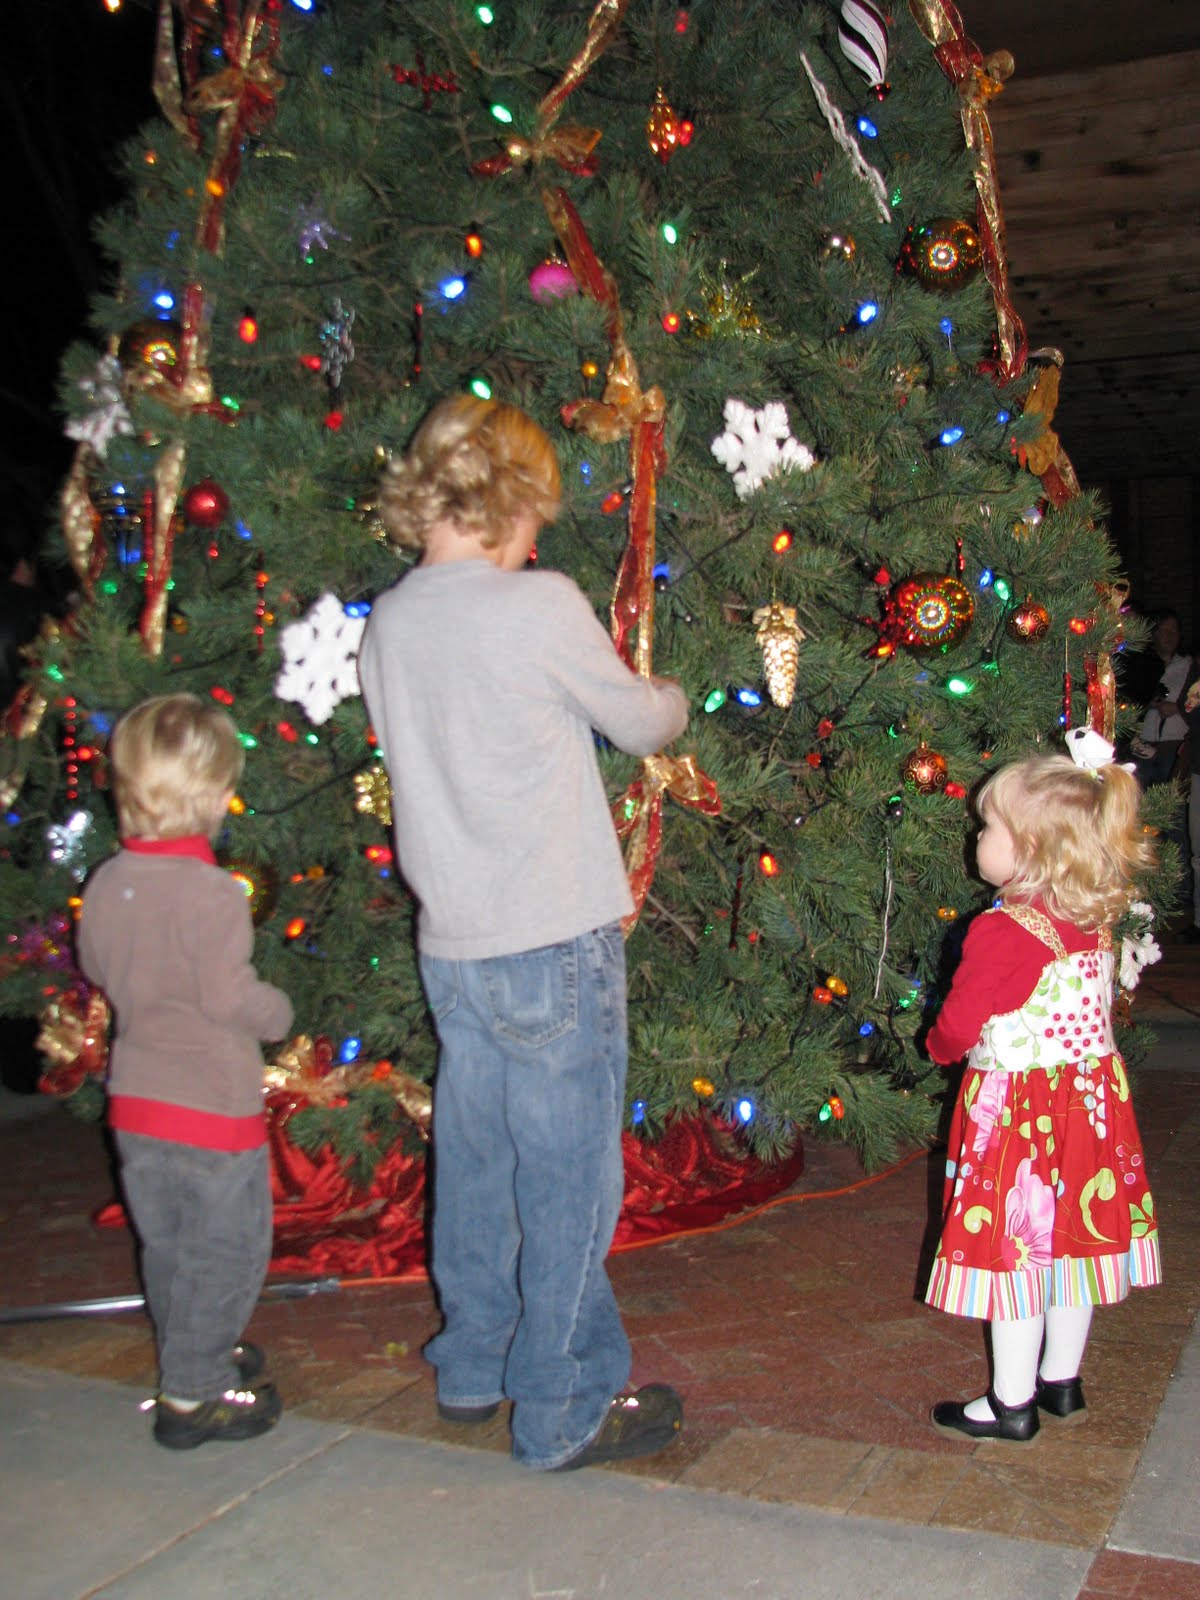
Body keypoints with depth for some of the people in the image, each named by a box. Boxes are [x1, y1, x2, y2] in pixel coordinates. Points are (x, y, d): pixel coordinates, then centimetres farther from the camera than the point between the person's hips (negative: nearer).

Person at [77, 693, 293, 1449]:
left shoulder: (106, 883, -2)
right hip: (212, 1106, -7)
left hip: (136, 1100, 7)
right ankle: (193, 1393, 15)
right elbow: (231, 998, -23)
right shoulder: (211, 893, -24)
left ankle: (194, 1355, 39)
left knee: (168, 1246, 21)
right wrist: (280, 1012, -4)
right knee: (223, 1251, 8)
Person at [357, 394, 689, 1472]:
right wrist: (671, 697, 24)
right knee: (568, 1174, 4)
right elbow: (641, 725, 0)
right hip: (556, 941, -6)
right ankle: (566, 1412, 14)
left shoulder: (385, 628, 5)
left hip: (453, 945, 7)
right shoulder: (541, 606, -13)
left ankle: (473, 1368, 33)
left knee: (476, 1157, 18)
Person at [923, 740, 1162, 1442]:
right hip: (1091, 1098, 7)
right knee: (1071, 1235, 17)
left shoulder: (1002, 930, -22)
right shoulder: (1096, 920, -1)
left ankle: (1013, 1404, 15)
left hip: (1016, 1107, -7)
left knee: (1013, 1243, 4)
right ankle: (1062, 1382, 32)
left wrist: (939, 1045, 5)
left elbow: (957, 1026, -16)